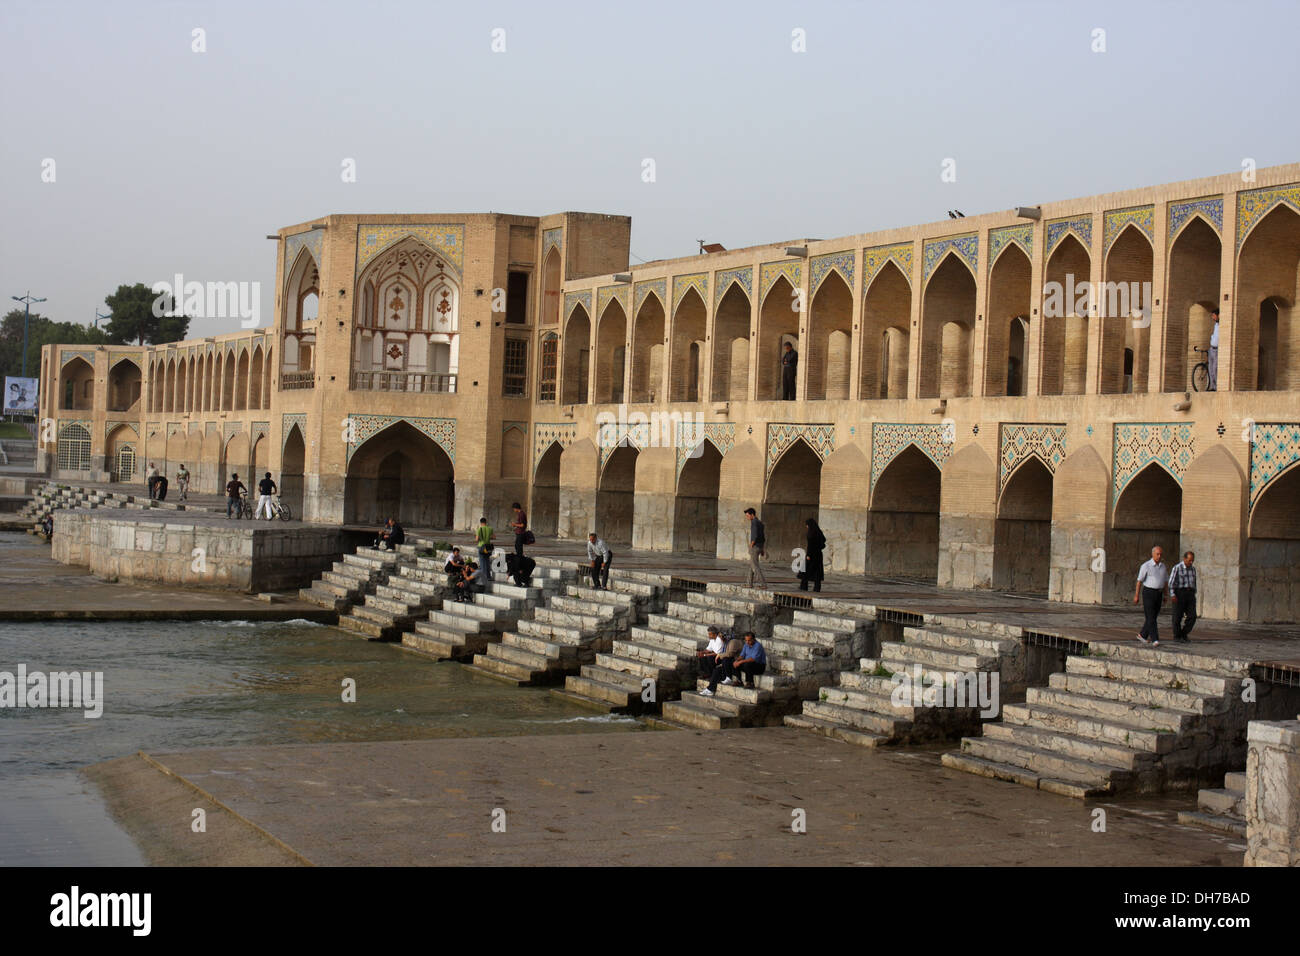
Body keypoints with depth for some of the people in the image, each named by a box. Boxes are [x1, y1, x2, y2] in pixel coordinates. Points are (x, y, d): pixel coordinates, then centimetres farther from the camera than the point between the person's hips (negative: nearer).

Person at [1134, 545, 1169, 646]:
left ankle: (1142, 635, 28)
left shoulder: (1163, 567, 8)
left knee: (1153, 617, 11)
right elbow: (1139, 581, -8)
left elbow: (1165, 582, 15)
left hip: (1158, 595, 6)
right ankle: (1155, 639, -14)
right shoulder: (1146, 566, -10)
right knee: (1151, 617, -11)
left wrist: (1165, 596, 13)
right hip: (1148, 593, -6)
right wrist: (1136, 596, -9)